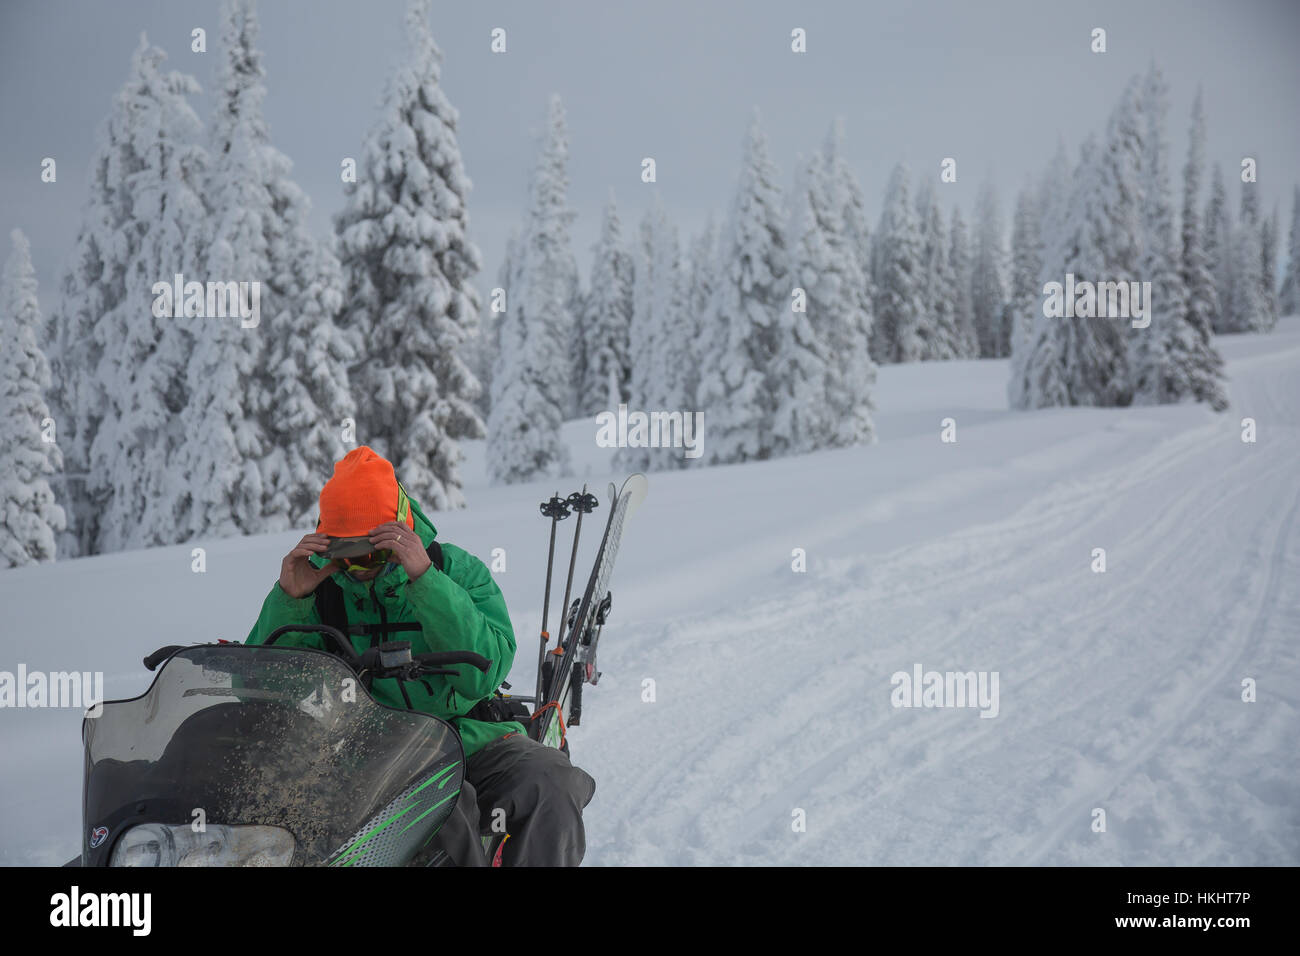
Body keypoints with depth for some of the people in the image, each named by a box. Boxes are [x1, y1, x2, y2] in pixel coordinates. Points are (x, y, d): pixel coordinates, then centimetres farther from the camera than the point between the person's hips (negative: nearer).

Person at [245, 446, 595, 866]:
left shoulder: (458, 570, 0)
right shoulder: (319, 583, 5)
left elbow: (483, 675, -16)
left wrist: (425, 580, -23)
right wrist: (287, 600, -14)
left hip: (467, 734, 1)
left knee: (550, 787, -28)